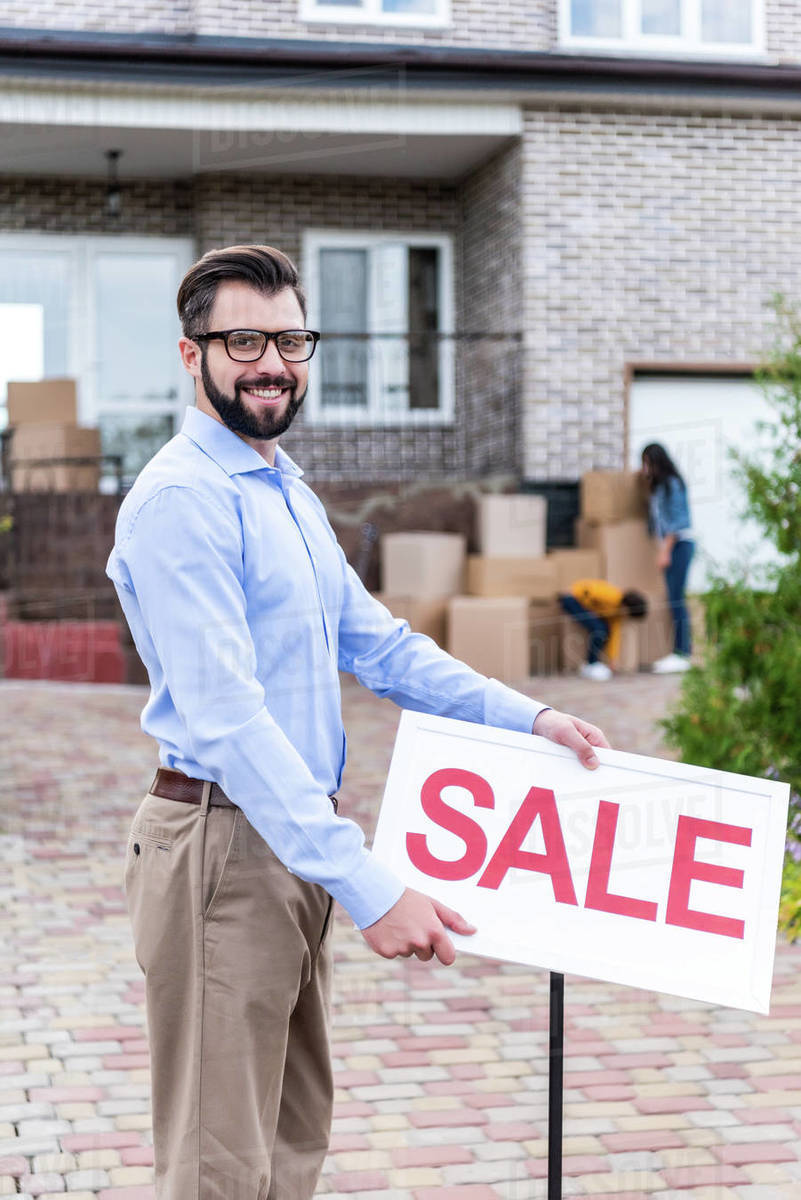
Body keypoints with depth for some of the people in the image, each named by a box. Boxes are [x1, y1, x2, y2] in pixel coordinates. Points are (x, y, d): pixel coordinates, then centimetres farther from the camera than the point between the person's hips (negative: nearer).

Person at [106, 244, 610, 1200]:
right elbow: (227, 719, -25)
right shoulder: (182, 501, -18)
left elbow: (376, 644, 15)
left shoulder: (289, 493, 15)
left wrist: (526, 717, 2)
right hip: (220, 845, -9)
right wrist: (367, 888, -29)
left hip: (294, 845, 10)